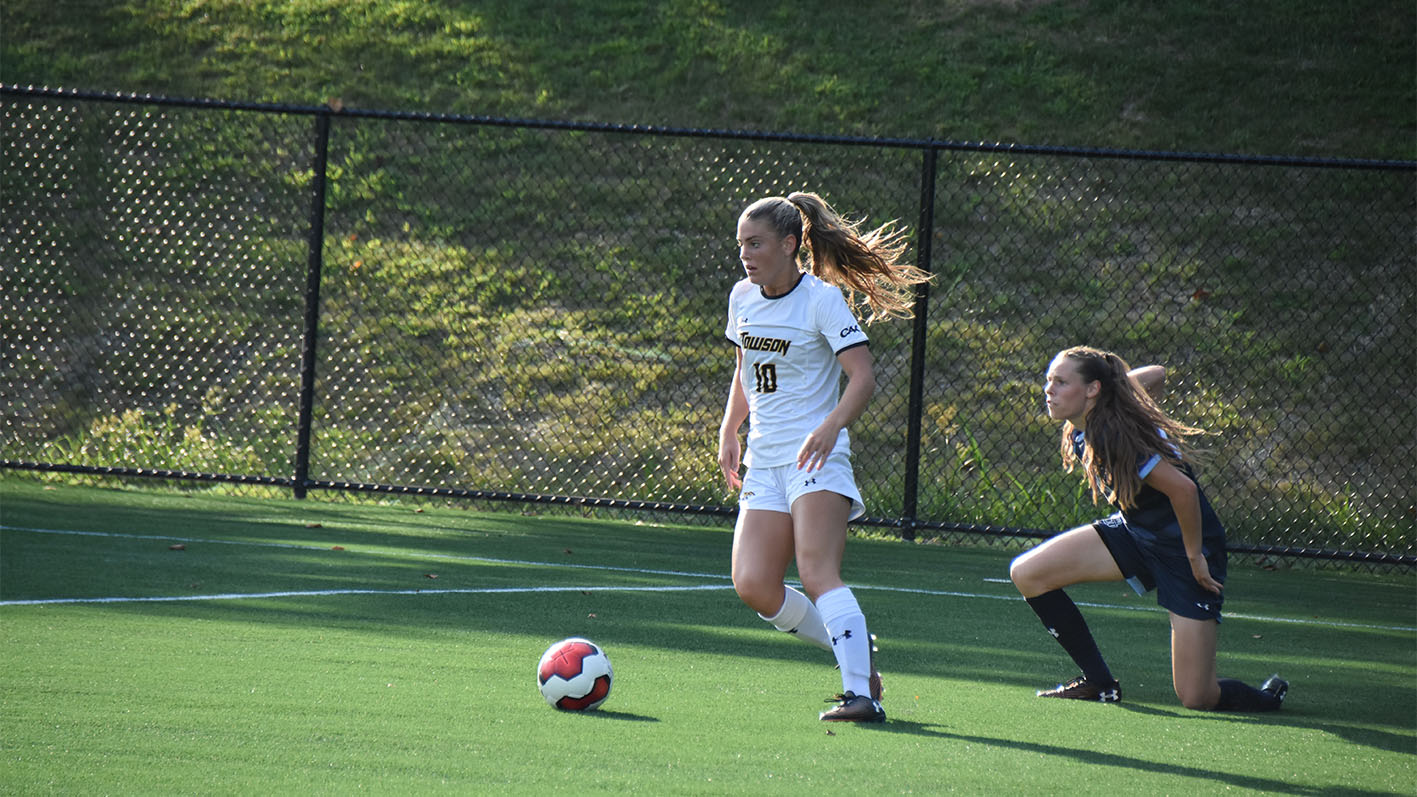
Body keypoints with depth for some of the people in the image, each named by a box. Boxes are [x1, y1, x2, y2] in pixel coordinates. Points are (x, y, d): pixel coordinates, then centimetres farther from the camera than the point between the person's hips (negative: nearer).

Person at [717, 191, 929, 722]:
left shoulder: (822, 298, -8)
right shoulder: (743, 298, 12)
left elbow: (863, 375, -16)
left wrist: (831, 425, -32)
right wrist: (729, 430, 17)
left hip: (817, 459, -7)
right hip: (763, 461, 7)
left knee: (817, 575, -25)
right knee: (754, 586, -9)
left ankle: (861, 694, -30)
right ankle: (856, 651, 11)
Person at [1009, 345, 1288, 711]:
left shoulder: (1111, 437, -30)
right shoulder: (1081, 427, -4)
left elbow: (1183, 489, -33)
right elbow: (1155, 374, 11)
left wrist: (1195, 559, -22)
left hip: (1185, 545, -9)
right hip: (1135, 533, 9)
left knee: (1197, 698, -11)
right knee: (1027, 574, -3)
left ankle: (1268, 696, 23)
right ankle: (1099, 683, 9)